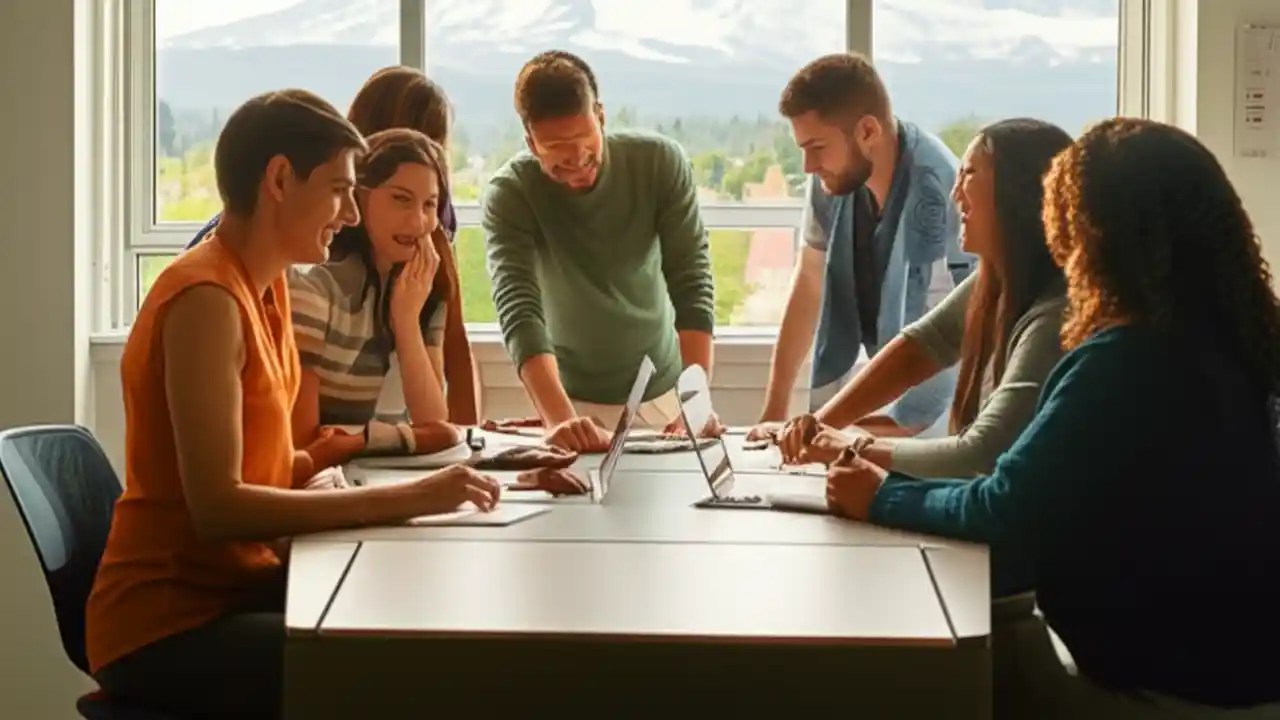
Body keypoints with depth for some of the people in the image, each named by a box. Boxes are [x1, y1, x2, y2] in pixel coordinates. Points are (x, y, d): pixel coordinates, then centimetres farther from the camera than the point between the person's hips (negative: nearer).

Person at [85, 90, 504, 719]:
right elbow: (218, 506, -25)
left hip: (241, 588, 9)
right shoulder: (206, 298, -19)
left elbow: (257, 463, 10)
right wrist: (404, 500, -25)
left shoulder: (266, 286, 10)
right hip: (168, 626, -9)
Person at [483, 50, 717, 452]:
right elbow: (519, 310, -28)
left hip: (663, 393, 1)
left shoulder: (661, 162, -12)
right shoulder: (509, 193, -18)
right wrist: (559, 418, -43)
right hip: (574, 399, -1)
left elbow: (692, 283, -14)